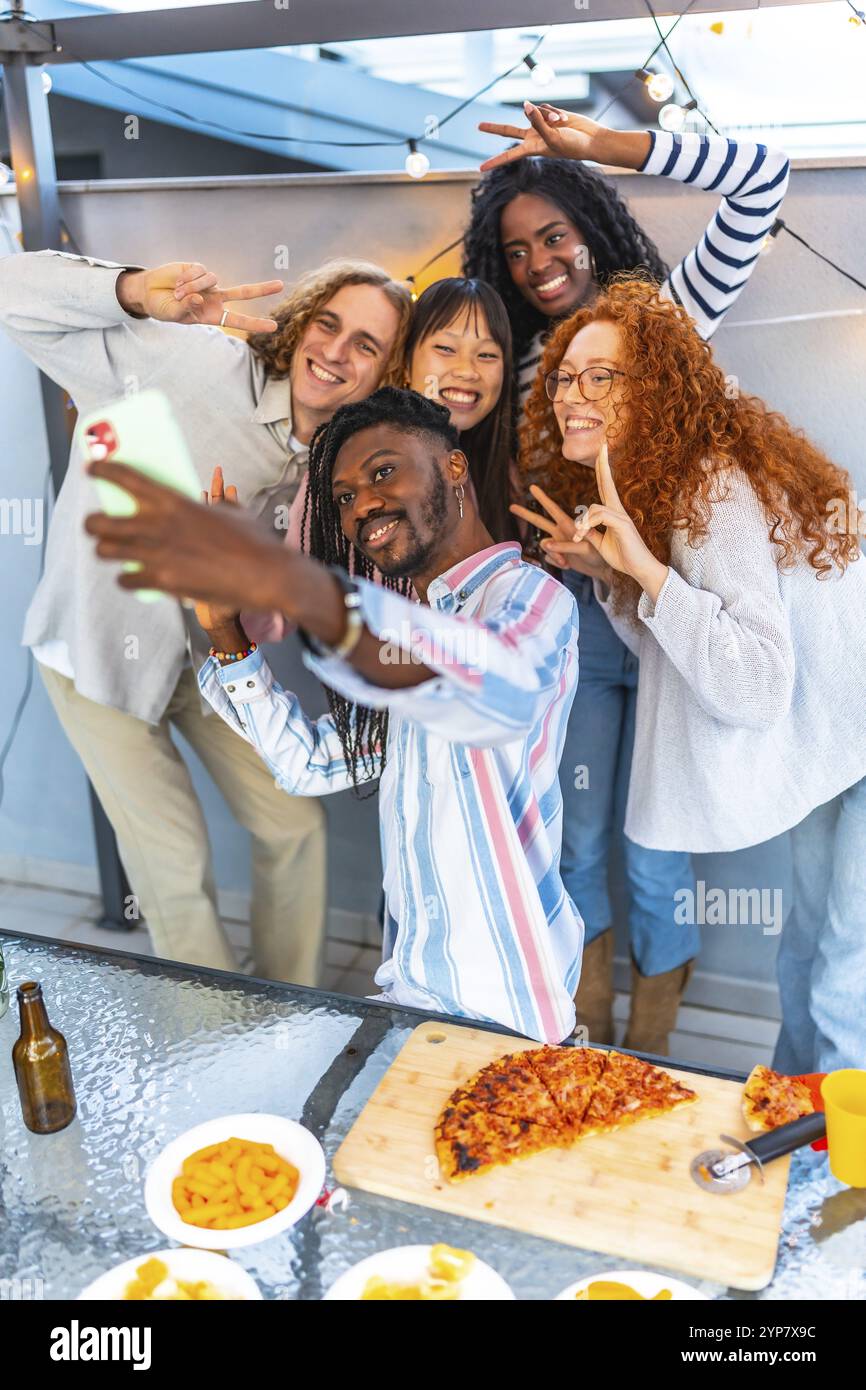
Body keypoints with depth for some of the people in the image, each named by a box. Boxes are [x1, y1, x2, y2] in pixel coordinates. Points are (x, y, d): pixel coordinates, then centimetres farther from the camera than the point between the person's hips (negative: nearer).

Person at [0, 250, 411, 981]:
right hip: (106, 646, -5)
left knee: (294, 826, 9)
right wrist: (136, 292, -42)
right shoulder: (195, 363, -23)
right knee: (177, 868, -1)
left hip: (211, 650, 5)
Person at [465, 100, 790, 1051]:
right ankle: (589, 1054, 35)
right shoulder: (520, 362, 10)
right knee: (576, 847, 12)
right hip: (575, 623, 4)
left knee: (655, 862, 4)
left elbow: (762, 179, -10)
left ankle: (648, 1069, 27)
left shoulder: (669, 312, 1)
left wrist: (595, 144, -12)